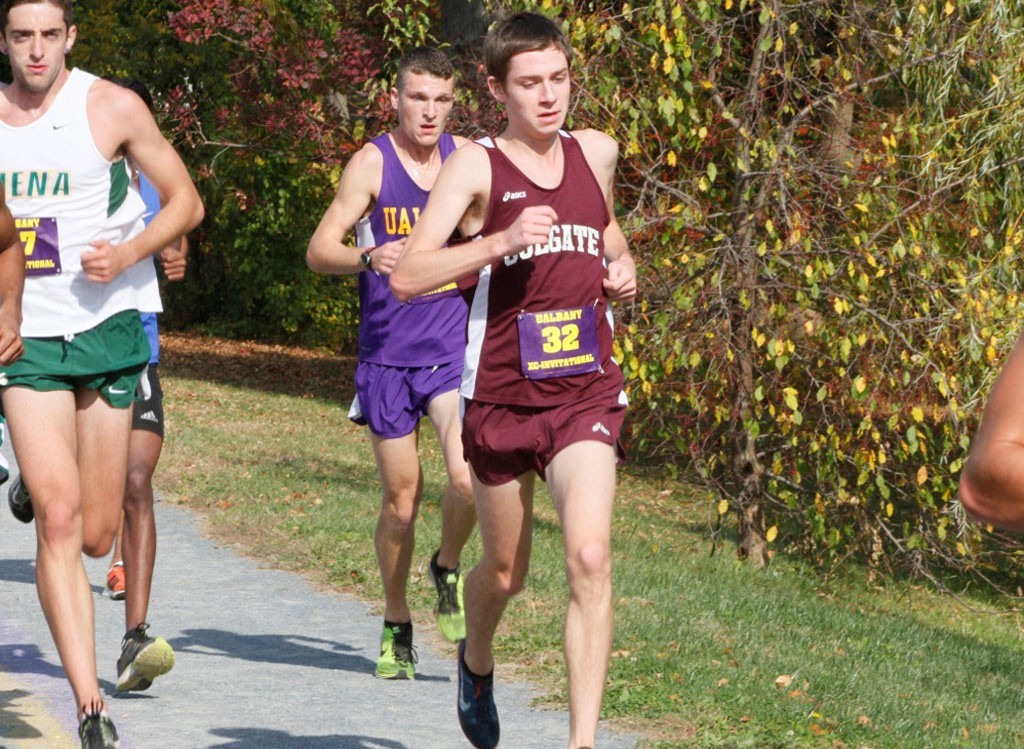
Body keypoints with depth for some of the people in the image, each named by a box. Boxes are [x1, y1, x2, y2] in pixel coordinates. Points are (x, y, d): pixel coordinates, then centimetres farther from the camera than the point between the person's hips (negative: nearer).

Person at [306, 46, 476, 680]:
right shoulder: (372, 163, -6)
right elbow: (319, 250, -14)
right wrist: (368, 257, -31)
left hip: (453, 349, 2)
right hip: (387, 355, -2)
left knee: (468, 478, -19)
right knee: (402, 497, 3)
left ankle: (448, 570, 11)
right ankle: (397, 627, 22)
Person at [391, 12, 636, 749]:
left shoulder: (597, 152, 8)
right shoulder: (476, 166, -7)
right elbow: (407, 275, -17)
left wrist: (623, 265, 10)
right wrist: (503, 241, -27)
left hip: (586, 393, 2)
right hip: (502, 397, -2)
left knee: (589, 556, -19)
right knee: (505, 570, 15)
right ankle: (477, 662, 49)